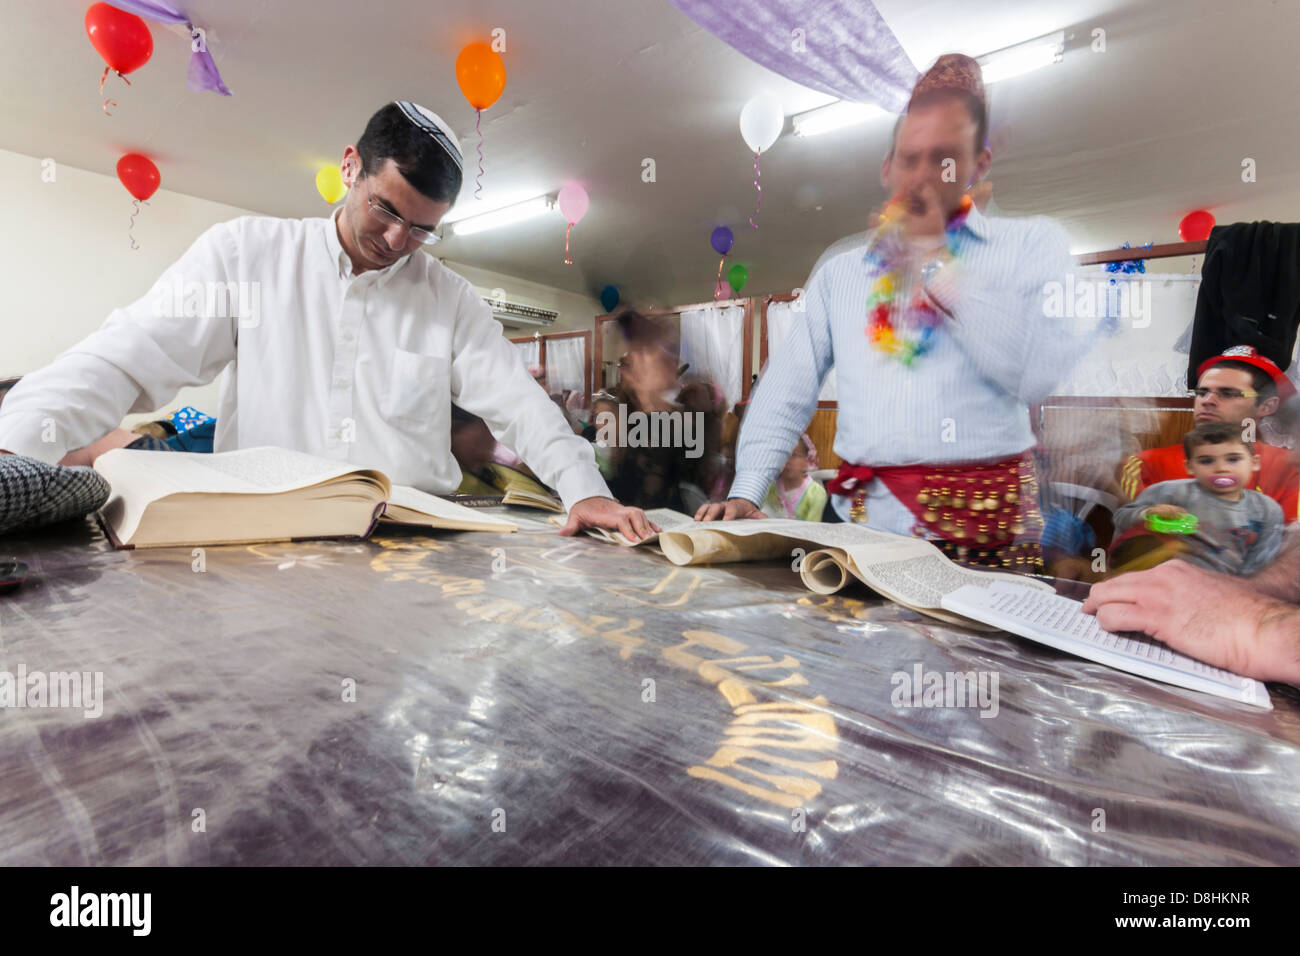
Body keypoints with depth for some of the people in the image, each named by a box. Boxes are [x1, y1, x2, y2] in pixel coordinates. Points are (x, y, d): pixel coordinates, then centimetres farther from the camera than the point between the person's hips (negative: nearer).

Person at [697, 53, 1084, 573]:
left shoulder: (1030, 244, 6)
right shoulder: (842, 270, 13)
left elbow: (1038, 371, -11)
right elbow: (786, 391, 8)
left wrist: (934, 258, -6)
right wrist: (745, 493, -3)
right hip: (857, 516, 2)